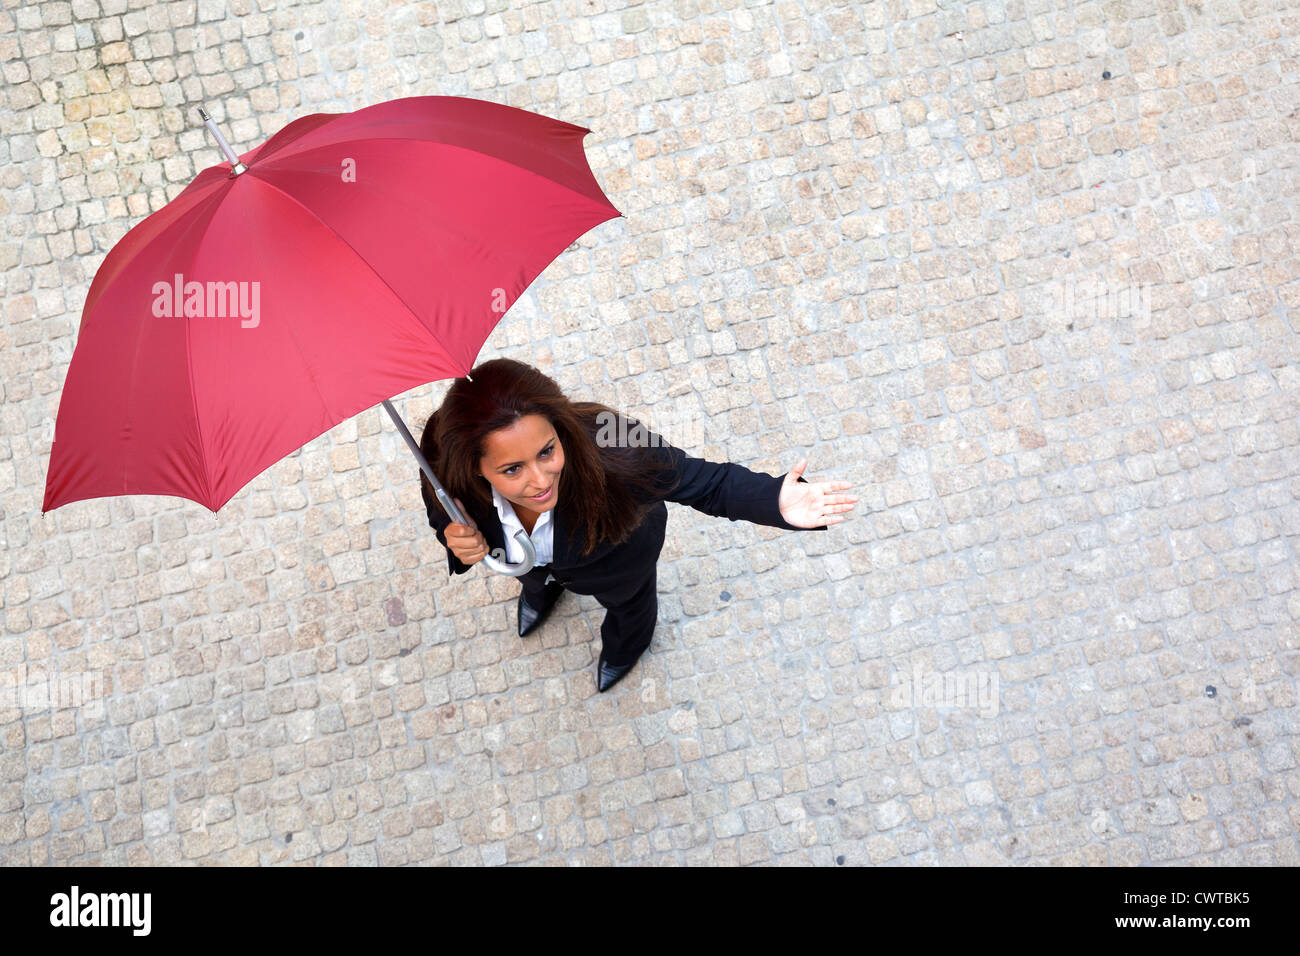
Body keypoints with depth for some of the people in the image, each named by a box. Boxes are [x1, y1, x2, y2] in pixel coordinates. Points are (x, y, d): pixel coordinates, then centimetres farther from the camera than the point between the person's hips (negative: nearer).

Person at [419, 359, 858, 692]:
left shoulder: (610, 453, -52)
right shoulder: (447, 474, -42)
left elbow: (707, 482, -39)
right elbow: (445, 516, -17)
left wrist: (777, 501, -57)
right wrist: (458, 543, -40)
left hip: (614, 557, -1)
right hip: (522, 557, 2)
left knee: (626, 597, 37)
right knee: (533, 578, 42)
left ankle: (625, 646, 77)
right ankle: (540, 594, 83)